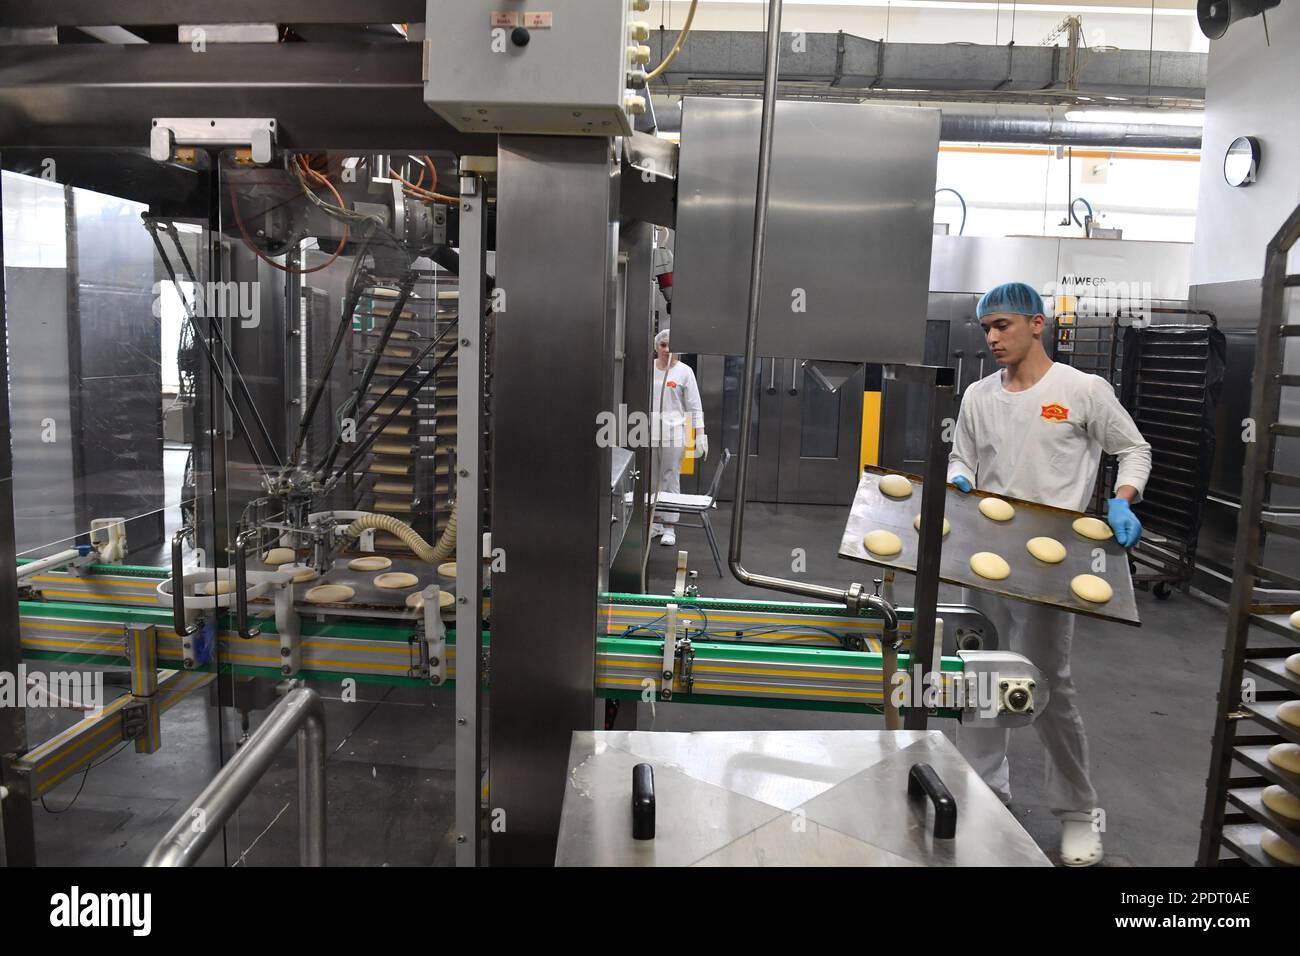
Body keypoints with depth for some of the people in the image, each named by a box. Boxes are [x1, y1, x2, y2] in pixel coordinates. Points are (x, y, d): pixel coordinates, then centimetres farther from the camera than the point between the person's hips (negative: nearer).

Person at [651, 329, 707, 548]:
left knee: (671, 480, -1)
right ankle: (655, 522, 17)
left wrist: (700, 434, -7)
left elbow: (694, 406, -1)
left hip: (673, 433, -3)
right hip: (649, 431, 3)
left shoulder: (684, 371, 1)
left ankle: (669, 527, 5)